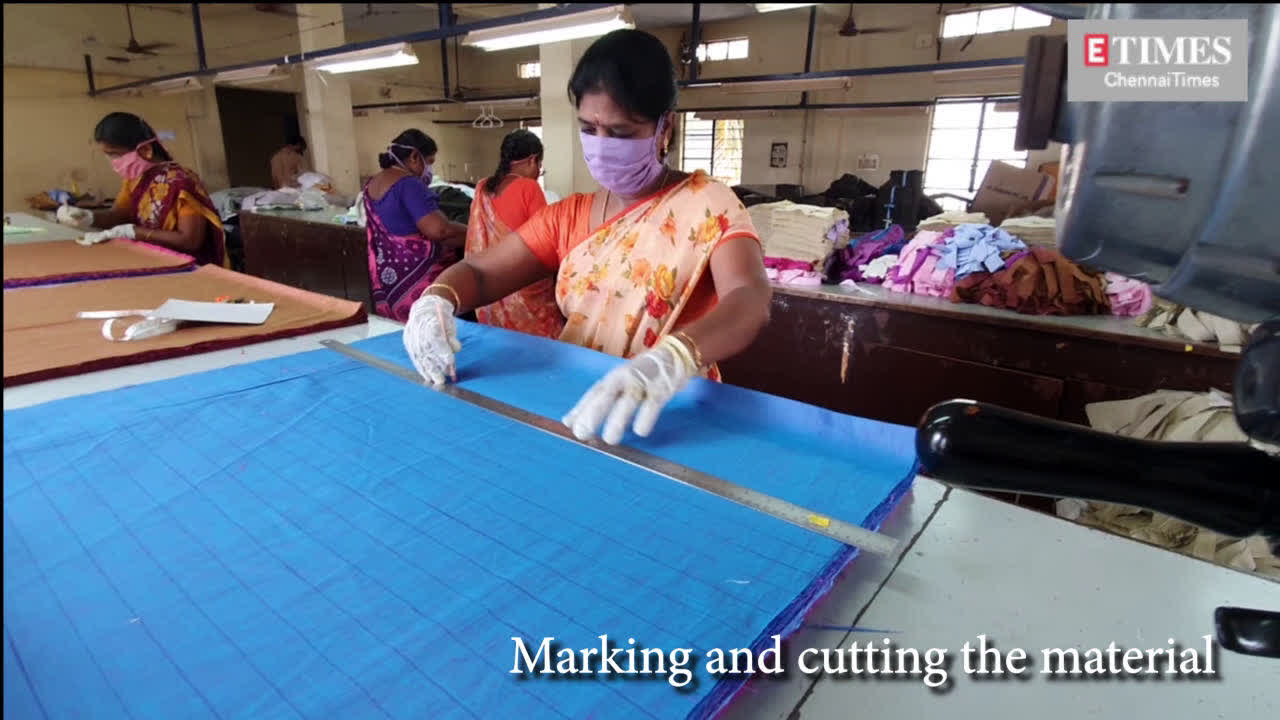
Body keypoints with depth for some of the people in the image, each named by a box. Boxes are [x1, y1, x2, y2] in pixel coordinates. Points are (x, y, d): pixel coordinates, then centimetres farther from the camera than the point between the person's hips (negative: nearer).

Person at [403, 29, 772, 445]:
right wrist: (437, 300, -19)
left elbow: (751, 300, -24)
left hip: (670, 415, -3)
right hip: (576, 406, 3)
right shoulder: (569, 216, 9)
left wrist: (670, 361, -44)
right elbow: (480, 272, 5)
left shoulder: (706, 205, -7)